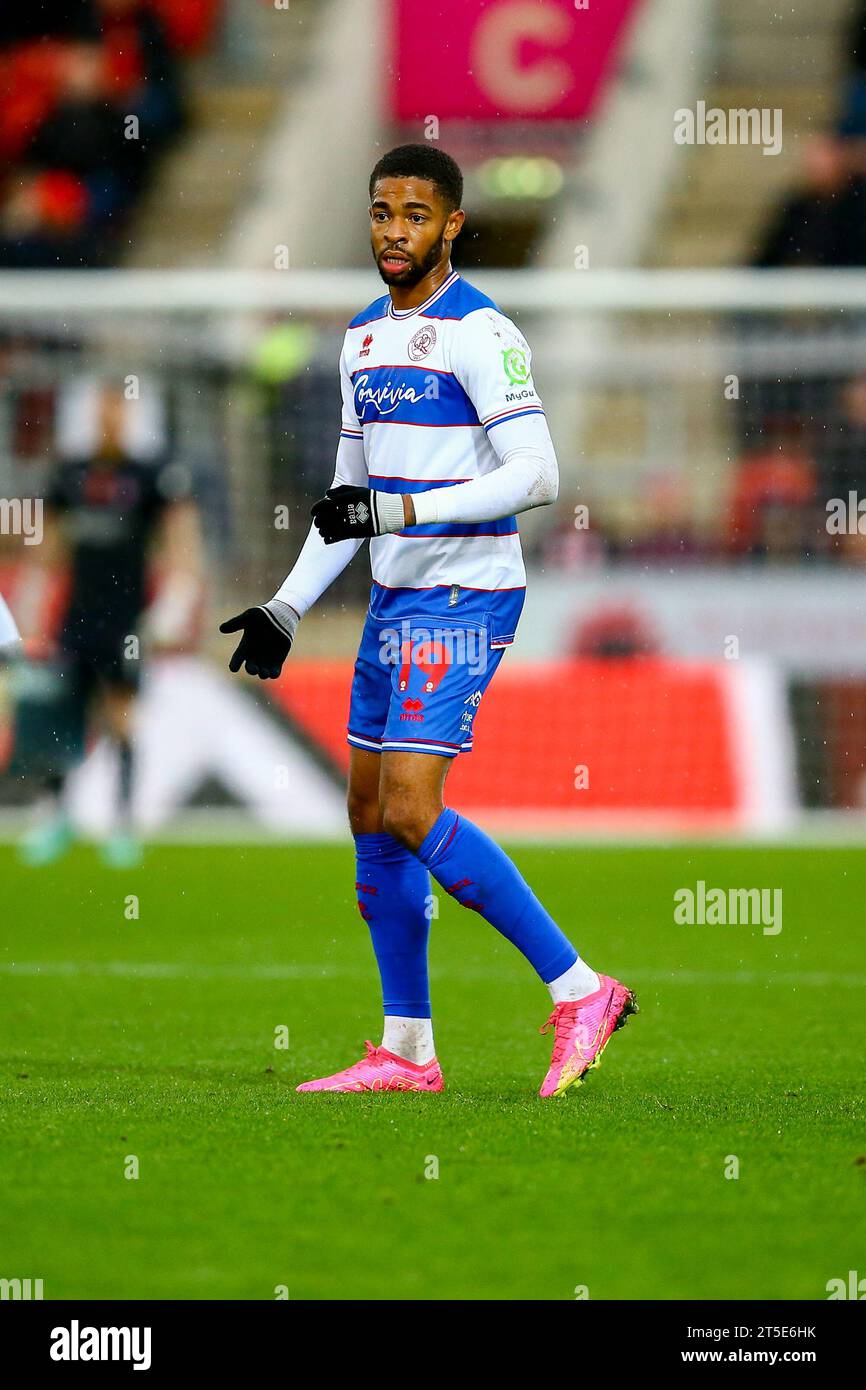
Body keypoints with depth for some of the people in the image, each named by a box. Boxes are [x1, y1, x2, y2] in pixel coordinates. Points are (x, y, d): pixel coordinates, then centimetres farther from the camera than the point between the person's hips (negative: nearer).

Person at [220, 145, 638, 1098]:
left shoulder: (479, 332, -11)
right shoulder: (363, 337, 14)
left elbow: (535, 474, -19)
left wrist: (396, 512, -24)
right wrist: (286, 608, 18)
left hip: (462, 599, -9)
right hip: (395, 598, 9)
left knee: (413, 814, -17)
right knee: (372, 820, 8)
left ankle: (579, 992, -10)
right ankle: (407, 1052, 15)